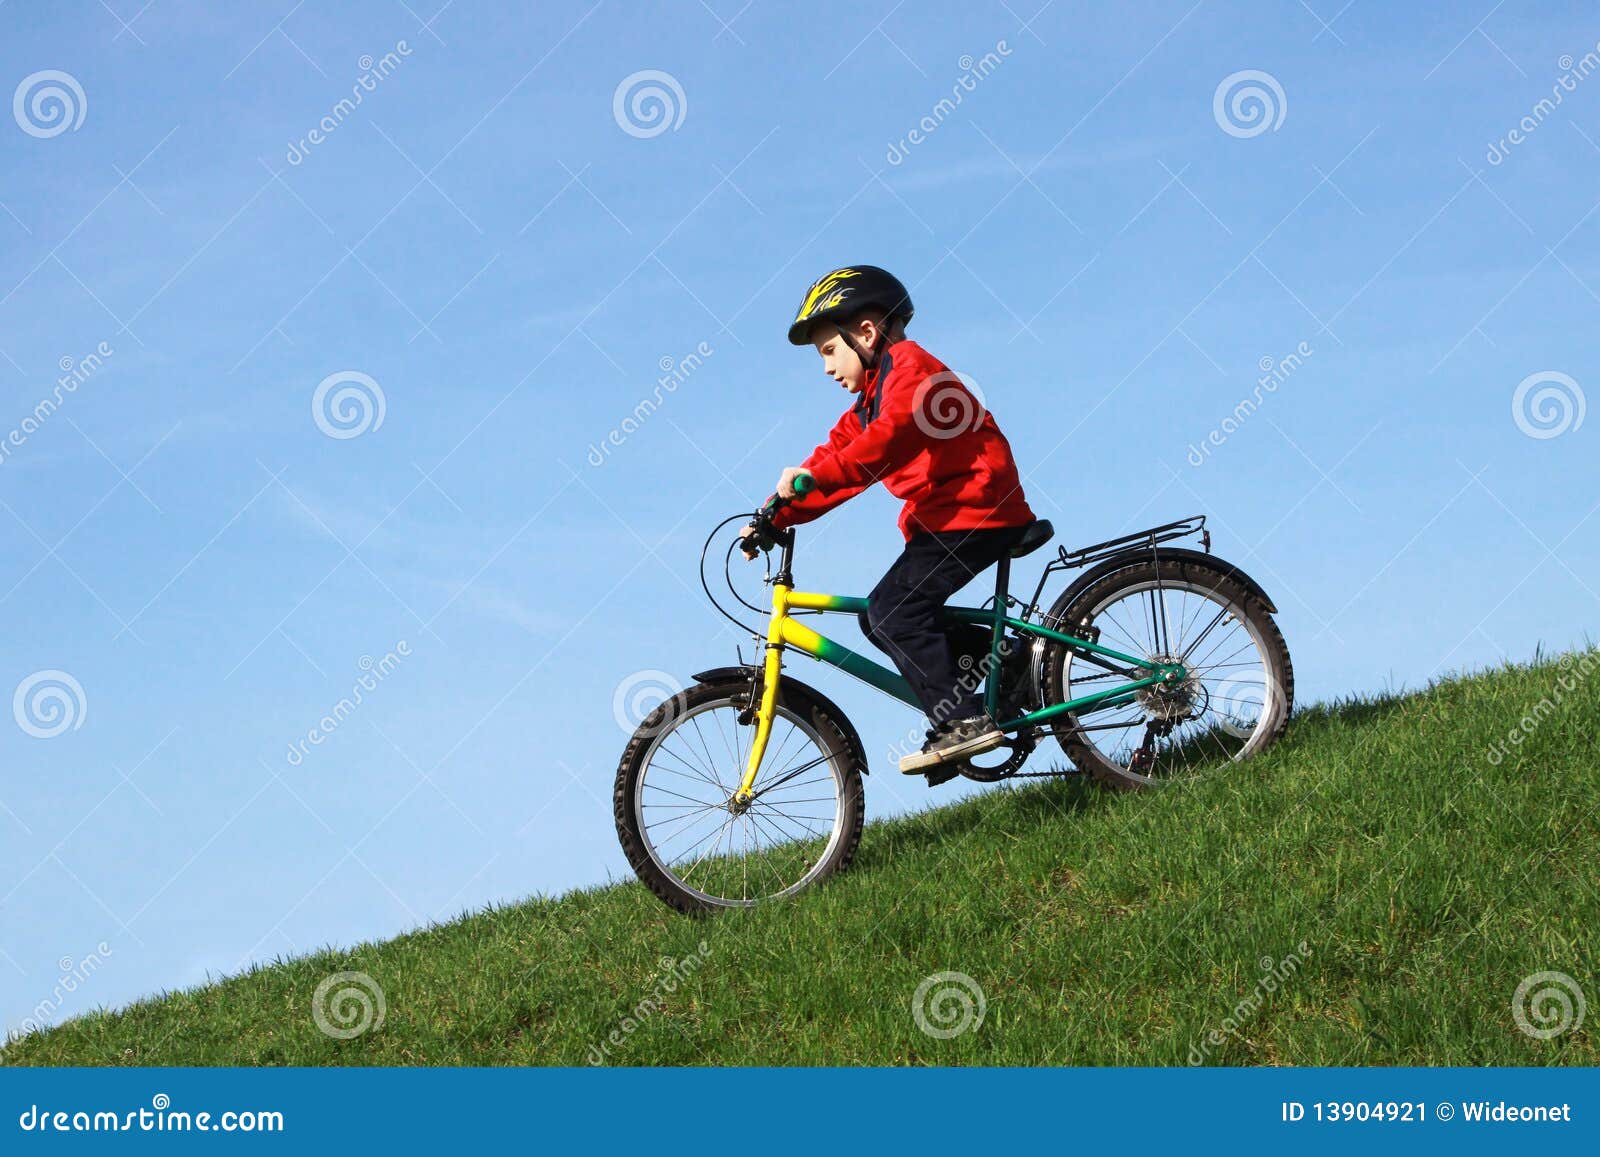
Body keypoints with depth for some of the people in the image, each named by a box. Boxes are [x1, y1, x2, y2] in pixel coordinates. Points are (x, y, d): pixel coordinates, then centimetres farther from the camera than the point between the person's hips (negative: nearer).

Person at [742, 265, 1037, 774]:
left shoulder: (910, 368, -10)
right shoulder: (872, 399, 21)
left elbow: (887, 442, -27)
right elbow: (837, 453, 13)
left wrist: (811, 476, -34)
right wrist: (775, 516, 2)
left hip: (977, 510, -10)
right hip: (943, 518, 10)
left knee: (893, 609, -20)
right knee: (881, 619, 8)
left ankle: (963, 721, -20)